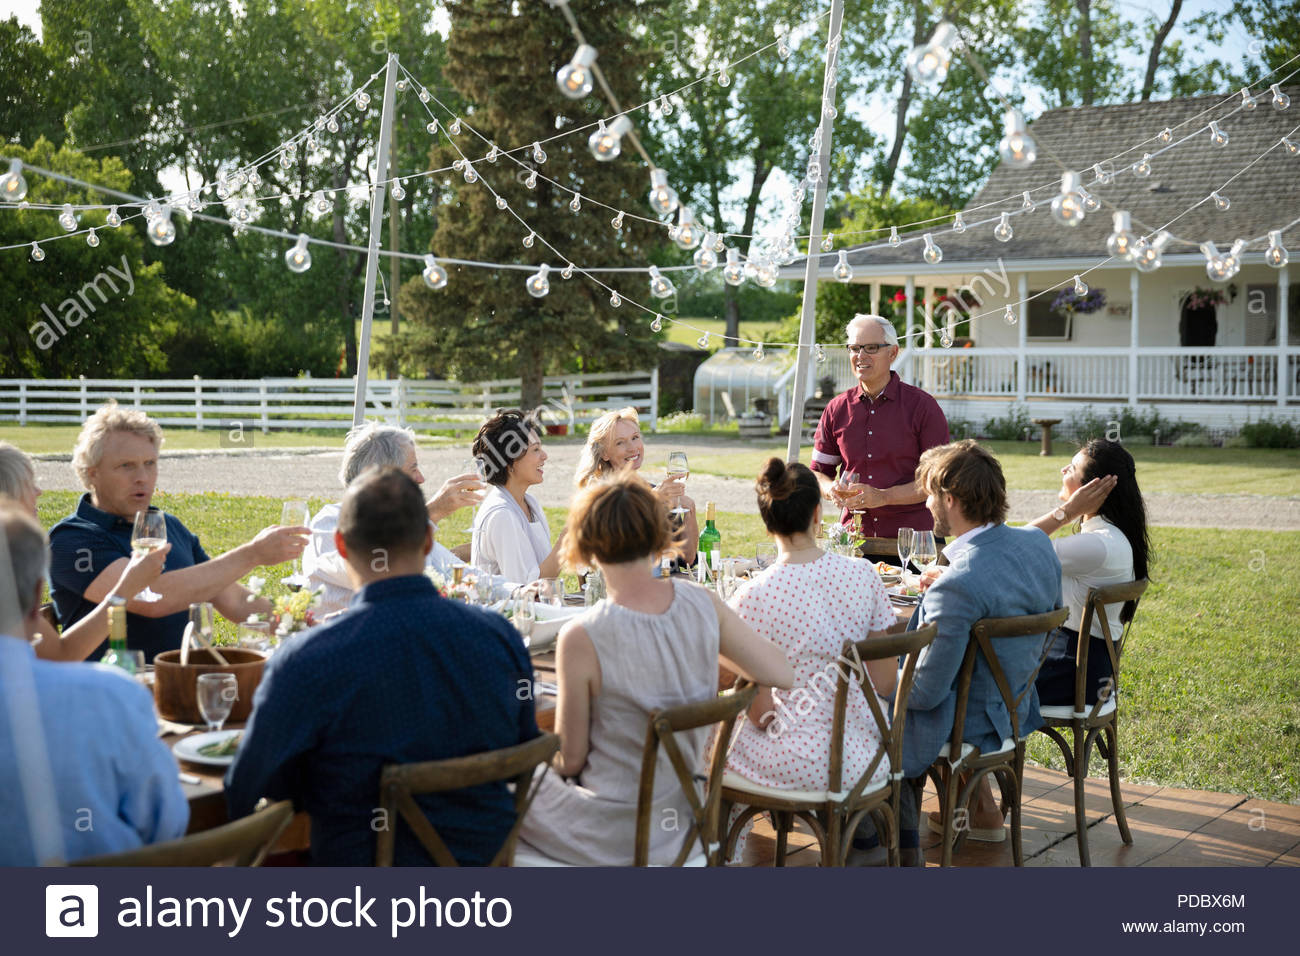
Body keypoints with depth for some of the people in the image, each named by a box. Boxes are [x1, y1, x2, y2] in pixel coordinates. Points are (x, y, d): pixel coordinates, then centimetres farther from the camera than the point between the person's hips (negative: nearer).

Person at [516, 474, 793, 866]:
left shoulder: (582, 639, -24)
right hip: (679, 820, 6)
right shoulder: (702, 604, -11)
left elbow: (570, 759, -14)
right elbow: (781, 673, -1)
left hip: (614, 836, -6)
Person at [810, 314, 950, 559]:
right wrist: (832, 490, -6)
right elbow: (819, 470, 18)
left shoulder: (922, 406, -1)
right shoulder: (837, 409, 10)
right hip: (854, 537, 2)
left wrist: (883, 497, -15)